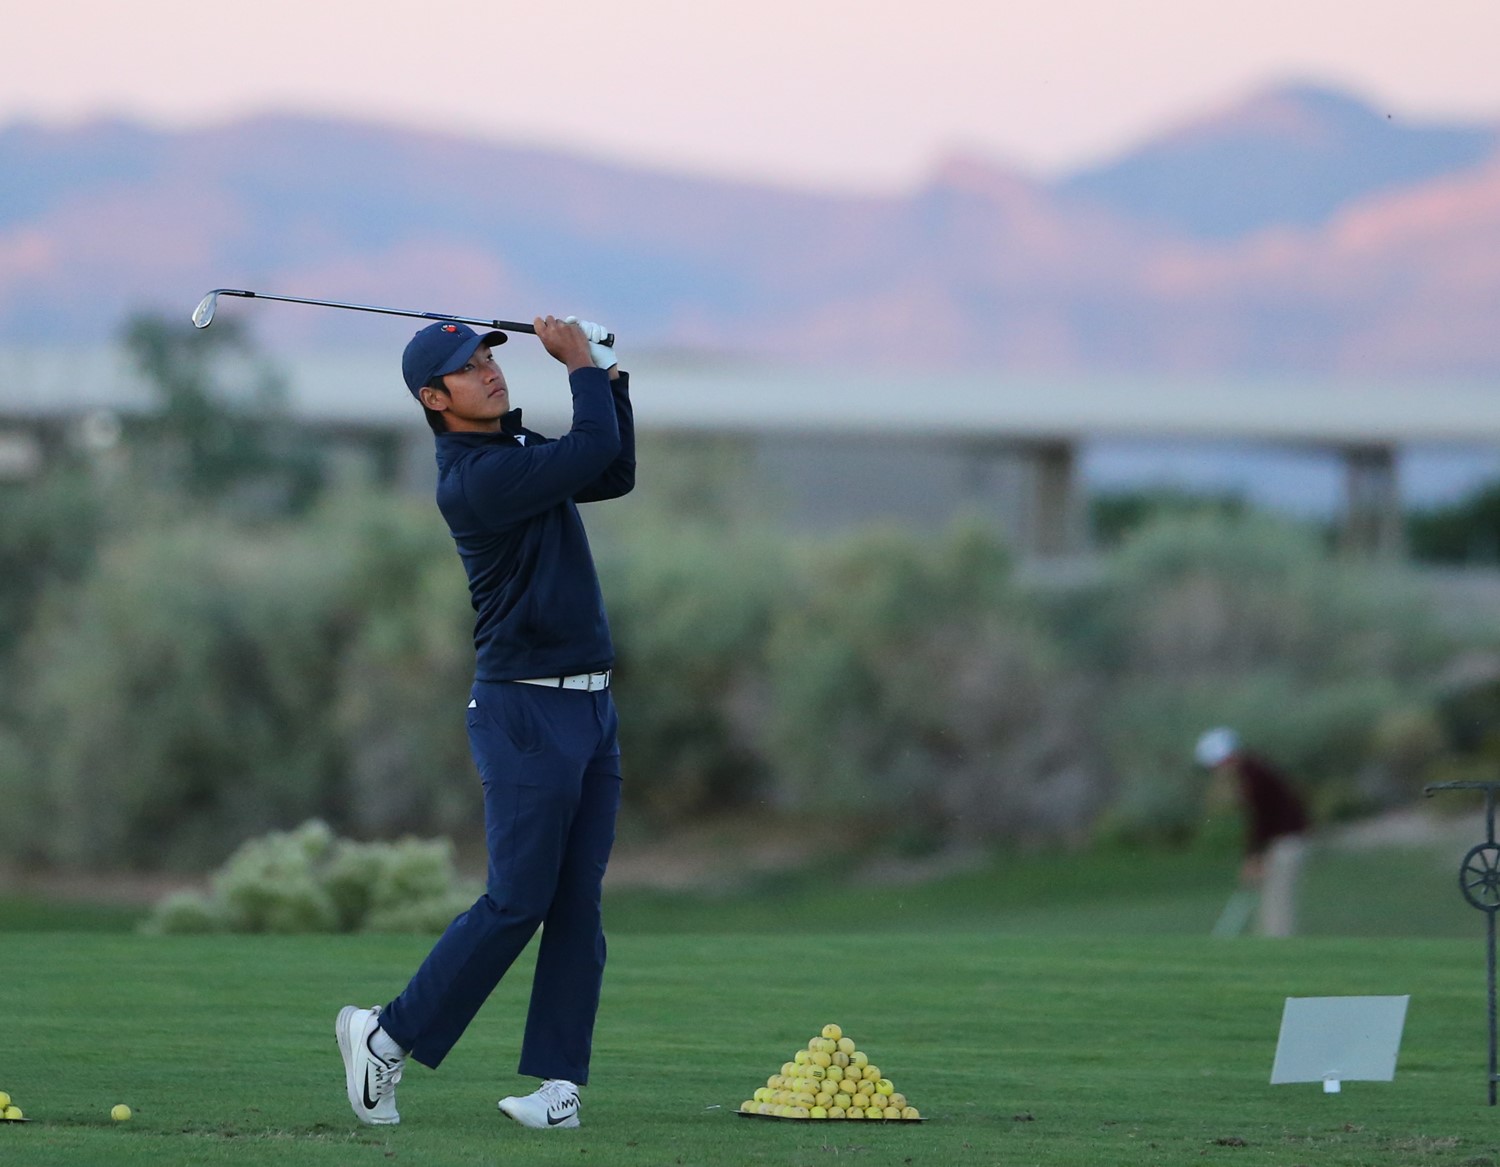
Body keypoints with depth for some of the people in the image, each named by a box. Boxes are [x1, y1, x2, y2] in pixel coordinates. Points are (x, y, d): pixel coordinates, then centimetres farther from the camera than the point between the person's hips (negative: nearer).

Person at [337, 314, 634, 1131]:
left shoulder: (521, 450, 13)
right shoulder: (471, 478, -17)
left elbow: (613, 473, 23)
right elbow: (591, 452, -22)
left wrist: (609, 376, 11)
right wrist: (583, 364, -7)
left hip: (590, 703, 9)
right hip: (525, 710, -9)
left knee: (579, 903, 2)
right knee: (517, 901, -8)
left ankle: (557, 1084, 1)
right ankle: (388, 1035, 4)